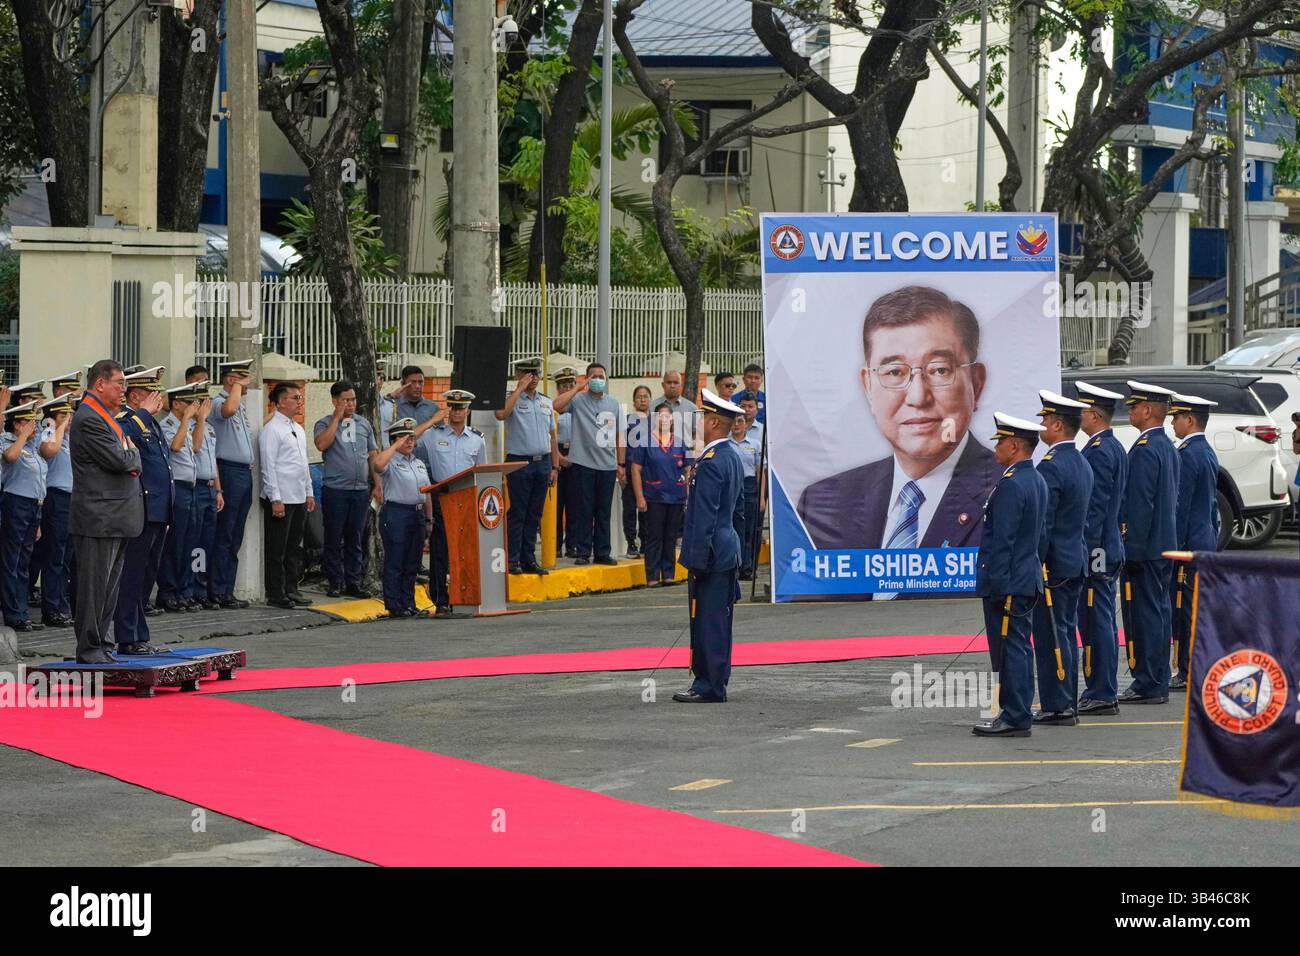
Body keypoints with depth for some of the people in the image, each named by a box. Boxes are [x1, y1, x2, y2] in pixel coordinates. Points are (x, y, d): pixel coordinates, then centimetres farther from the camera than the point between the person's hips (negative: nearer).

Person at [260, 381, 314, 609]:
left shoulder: (298, 430, 16)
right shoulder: (271, 430, -11)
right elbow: (268, 466, -15)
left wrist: (309, 493, 17)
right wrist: (275, 499, -18)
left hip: (299, 498, 8)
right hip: (280, 499, -8)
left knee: (294, 547, 13)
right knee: (277, 548, -3)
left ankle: (291, 589, 20)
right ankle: (275, 594, 1)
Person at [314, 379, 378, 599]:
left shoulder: (364, 424, 14)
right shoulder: (324, 423, 1)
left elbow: (374, 454, 18)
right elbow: (322, 444, -20)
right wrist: (337, 418, -13)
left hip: (361, 489, 4)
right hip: (335, 488, -4)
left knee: (355, 539, 7)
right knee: (334, 538, 0)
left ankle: (353, 582, 12)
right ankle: (335, 582, 4)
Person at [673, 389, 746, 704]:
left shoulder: (710, 463, -18)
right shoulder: (733, 458, 13)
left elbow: (705, 516, -20)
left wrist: (697, 559, -19)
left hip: (711, 553, -10)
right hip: (728, 550, 10)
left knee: (708, 621, -6)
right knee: (718, 621, 13)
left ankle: (709, 687, -4)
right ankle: (715, 682, 18)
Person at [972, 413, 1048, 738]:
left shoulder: (1010, 485, -18)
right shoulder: (1037, 480, 13)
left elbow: (1002, 539, -20)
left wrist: (994, 583, -19)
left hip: (1006, 581, -10)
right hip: (1029, 578, 10)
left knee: (1009, 647, -6)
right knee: (1019, 647, 14)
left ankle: (1015, 718, -4)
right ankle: (1017, 714, 19)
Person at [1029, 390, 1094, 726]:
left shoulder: (1051, 466, -17)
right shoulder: (1082, 464, 12)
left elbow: (1042, 523, -20)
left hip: (1053, 564, -9)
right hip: (1076, 560, 9)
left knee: (1050, 637, -5)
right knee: (1066, 633, 13)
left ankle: (1056, 707, -5)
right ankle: (1067, 704, 16)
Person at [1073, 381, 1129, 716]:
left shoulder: (1097, 452, -16)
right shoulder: (1115, 448, 15)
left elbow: (1095, 507, -20)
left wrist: (1084, 552, -20)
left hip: (1095, 551, -11)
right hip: (1111, 548, 11)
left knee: (1095, 622, -7)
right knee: (1103, 622, 13)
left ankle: (1100, 695, -5)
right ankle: (1103, 693, 18)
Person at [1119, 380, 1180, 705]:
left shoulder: (1145, 450, -17)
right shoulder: (1168, 447, 15)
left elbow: (1140, 504, -20)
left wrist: (1132, 549, -19)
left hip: (1144, 548, -10)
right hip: (1165, 545, 10)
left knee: (1144, 614, -7)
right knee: (1158, 611, 12)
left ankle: (1147, 685, -6)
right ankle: (1158, 683, 16)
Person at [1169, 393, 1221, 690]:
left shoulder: (1187, 455, -16)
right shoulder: (1208, 452, 15)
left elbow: (1180, 506, -19)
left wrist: (1173, 548, -17)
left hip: (1188, 543, -10)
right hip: (1206, 541, 10)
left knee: (1184, 609, -7)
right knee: (1197, 608, 12)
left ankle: (1188, 673, -6)